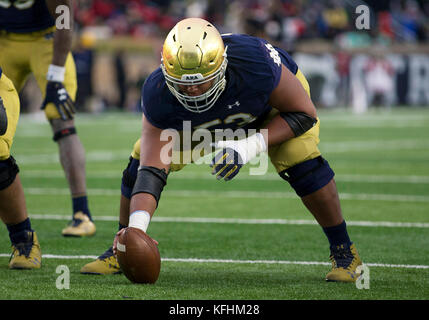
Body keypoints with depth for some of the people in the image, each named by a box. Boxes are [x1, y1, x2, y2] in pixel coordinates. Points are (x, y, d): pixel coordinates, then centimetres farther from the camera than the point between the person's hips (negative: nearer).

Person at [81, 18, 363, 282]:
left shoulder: (255, 64, -45)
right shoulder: (159, 95, -37)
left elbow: (304, 114, -29)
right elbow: (152, 169, -36)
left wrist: (252, 146, -42)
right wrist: (137, 226, -53)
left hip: (277, 97, -2)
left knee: (301, 161, -26)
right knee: (141, 162, -10)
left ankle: (343, 251, -7)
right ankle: (119, 252, 11)